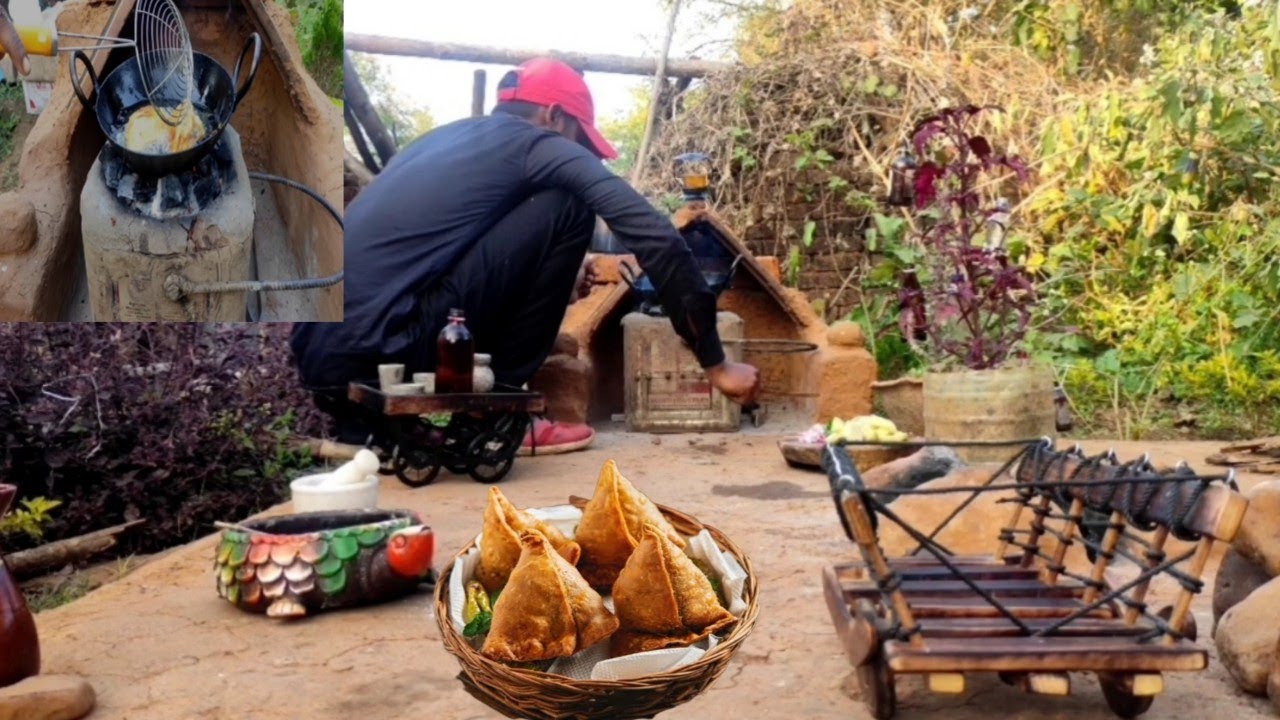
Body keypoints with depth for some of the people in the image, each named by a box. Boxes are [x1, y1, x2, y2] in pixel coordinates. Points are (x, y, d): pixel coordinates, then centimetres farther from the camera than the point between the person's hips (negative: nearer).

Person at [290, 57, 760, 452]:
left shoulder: (448, 136, 27)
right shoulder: (536, 143, 5)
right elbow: (655, 237, -4)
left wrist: (554, 277, 42)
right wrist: (715, 363, 2)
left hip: (318, 357, 9)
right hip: (376, 355, -8)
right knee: (568, 208, 1)